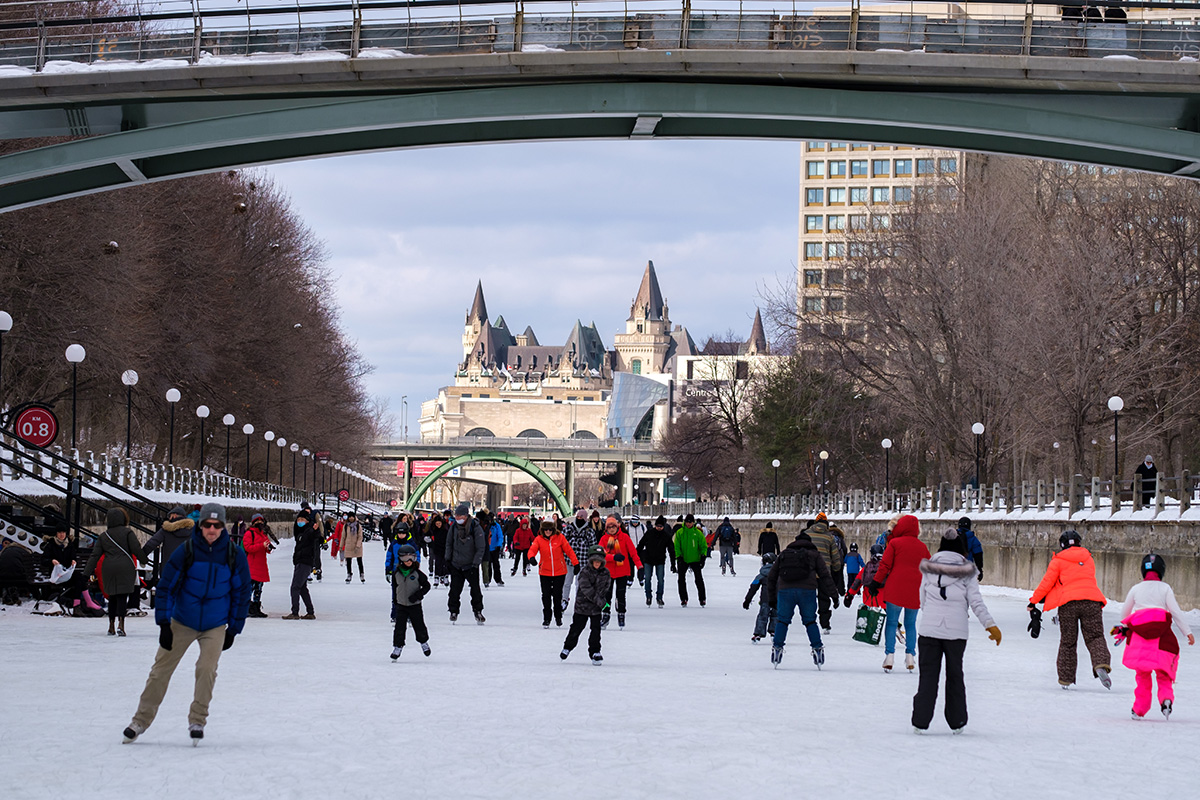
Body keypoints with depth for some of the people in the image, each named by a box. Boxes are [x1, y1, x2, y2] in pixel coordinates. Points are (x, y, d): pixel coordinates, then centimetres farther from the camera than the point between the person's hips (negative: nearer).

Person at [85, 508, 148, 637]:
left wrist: (88, 572, 10)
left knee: (112, 597, 14)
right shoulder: (127, 532, 1)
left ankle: (111, 627, 17)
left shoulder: (103, 536, 12)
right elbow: (137, 549, -4)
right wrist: (144, 560, 14)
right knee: (122, 597, -5)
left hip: (108, 569, 3)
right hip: (125, 568, -3)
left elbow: (95, 555, 9)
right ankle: (121, 625, -18)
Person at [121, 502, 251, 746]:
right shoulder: (186, 551, -14)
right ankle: (141, 720, 14)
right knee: (161, 669, 2)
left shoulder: (234, 555, -10)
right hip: (182, 622, 0)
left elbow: (242, 592, 1)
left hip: (215, 626, 0)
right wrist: (164, 624, -9)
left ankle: (197, 720, 0)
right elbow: (166, 586, -7)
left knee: (206, 668, -17)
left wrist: (233, 629, 3)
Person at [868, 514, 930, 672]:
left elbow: (885, 565, -5)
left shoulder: (894, 543, -3)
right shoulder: (922, 546, 9)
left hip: (895, 588, -3)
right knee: (911, 624, 11)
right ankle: (910, 656, 3)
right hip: (915, 591, 3)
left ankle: (889, 655, -6)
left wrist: (876, 582, 5)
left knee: (892, 622, 2)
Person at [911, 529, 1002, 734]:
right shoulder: (967, 572, 0)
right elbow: (976, 602, -3)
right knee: (954, 675, 13)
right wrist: (990, 625, 3)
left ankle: (921, 721, -3)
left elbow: (923, 600, 9)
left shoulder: (929, 569, 5)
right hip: (956, 631, 0)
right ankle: (956, 721, 17)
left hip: (929, 628, 0)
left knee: (928, 674, 3)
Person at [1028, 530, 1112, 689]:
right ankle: (1101, 664, -27)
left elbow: (1047, 583, 5)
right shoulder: (1088, 559, 19)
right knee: (1095, 636, 1)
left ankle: (1065, 679, 9)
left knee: (1067, 642, 8)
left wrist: (1034, 601, 16)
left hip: (1068, 604, -2)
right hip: (1091, 601, 2)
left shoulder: (1058, 561, 6)